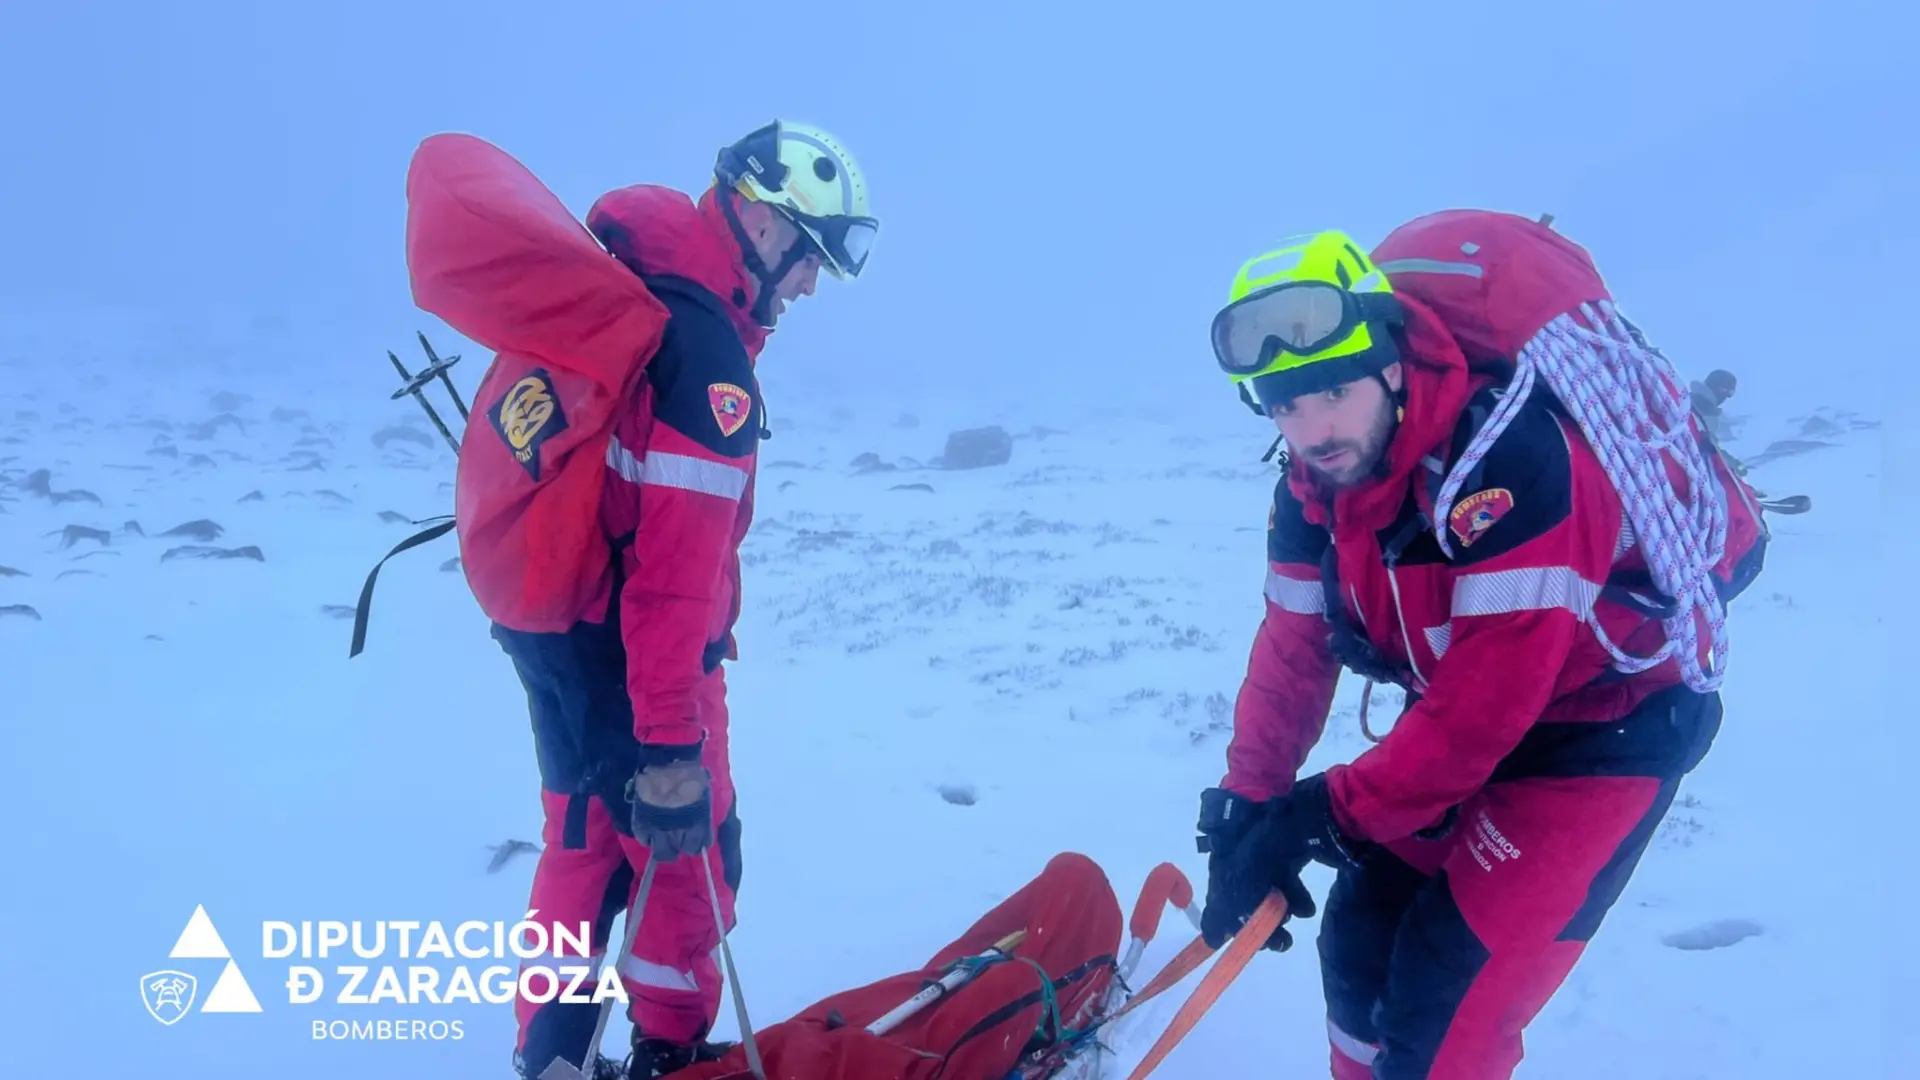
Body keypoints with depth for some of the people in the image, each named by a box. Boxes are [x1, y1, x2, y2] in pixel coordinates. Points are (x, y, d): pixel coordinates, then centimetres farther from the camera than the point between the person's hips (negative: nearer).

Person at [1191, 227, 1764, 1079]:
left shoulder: (1507, 458, -34)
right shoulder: (1312, 488, -10)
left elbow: (1485, 701, -31)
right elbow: (1291, 658, -1)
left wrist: (1321, 816, -26)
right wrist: (1244, 814, -8)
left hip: (1600, 734, -7)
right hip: (1460, 720, 7)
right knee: (1359, 946, 11)